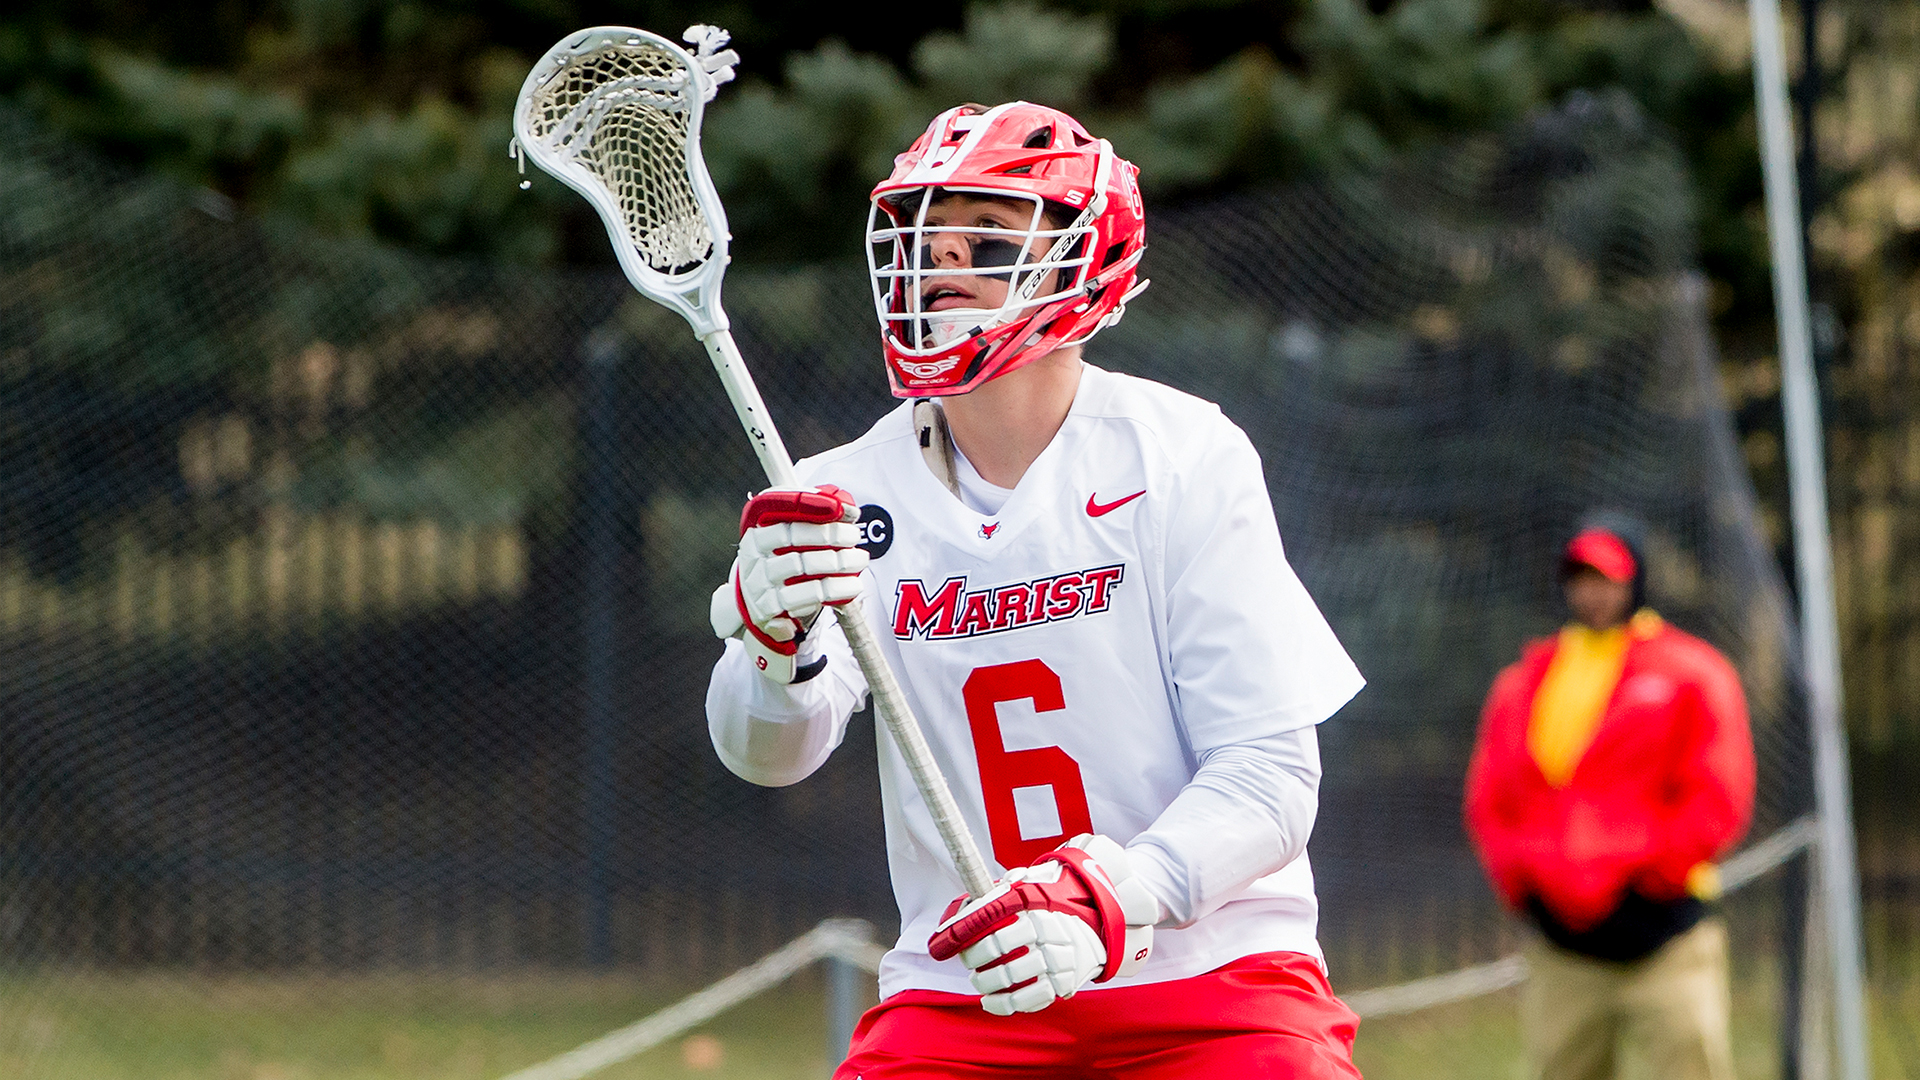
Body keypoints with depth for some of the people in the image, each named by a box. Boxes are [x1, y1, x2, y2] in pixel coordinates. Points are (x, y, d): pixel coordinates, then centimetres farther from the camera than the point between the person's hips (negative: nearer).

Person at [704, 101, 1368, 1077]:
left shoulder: (1185, 456, -5)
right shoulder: (849, 497, 2)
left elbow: (1270, 775, -9)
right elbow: (766, 754, -12)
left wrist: (1112, 897, -26)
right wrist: (774, 642, -34)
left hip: (1208, 969, -2)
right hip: (956, 990, 2)